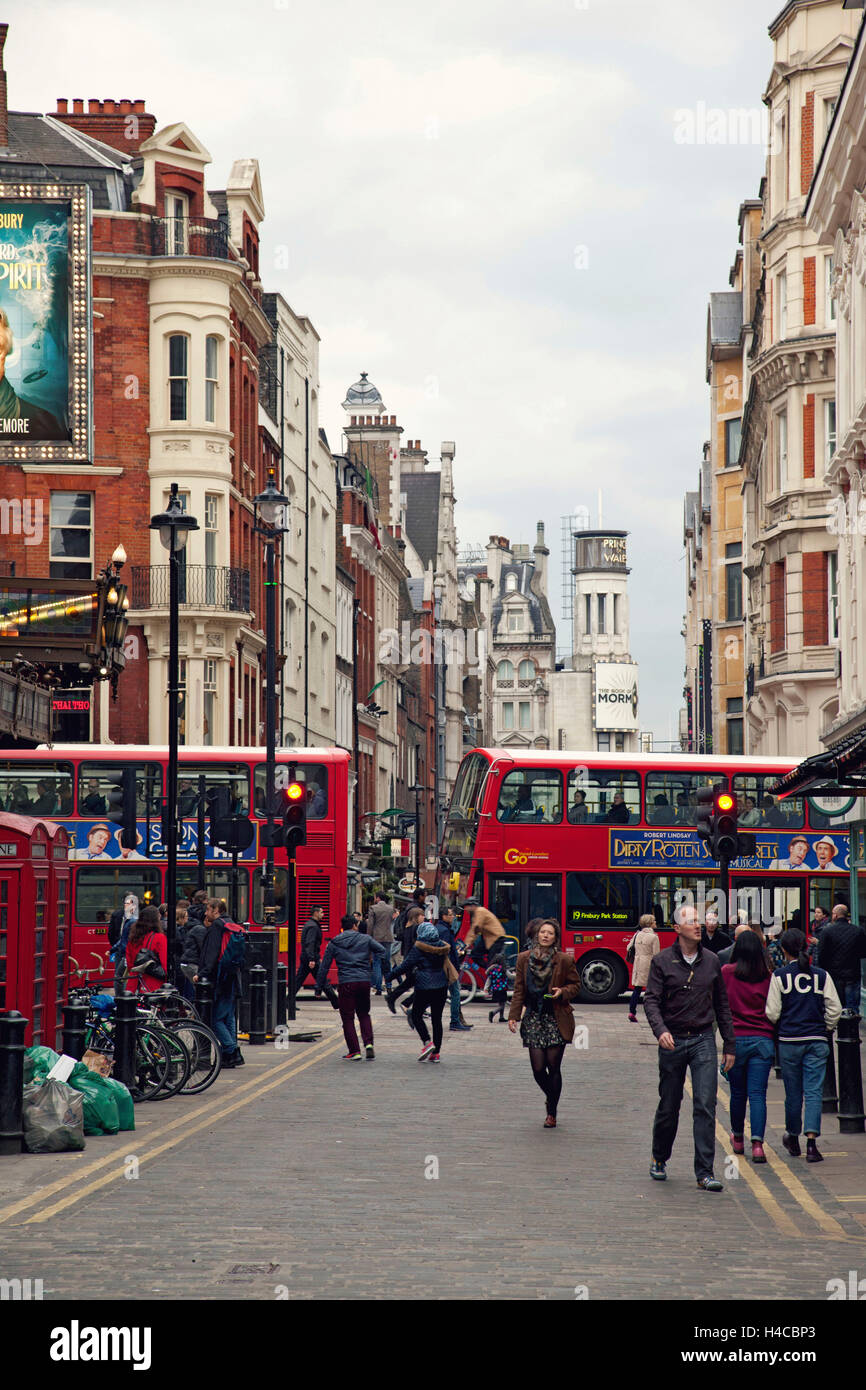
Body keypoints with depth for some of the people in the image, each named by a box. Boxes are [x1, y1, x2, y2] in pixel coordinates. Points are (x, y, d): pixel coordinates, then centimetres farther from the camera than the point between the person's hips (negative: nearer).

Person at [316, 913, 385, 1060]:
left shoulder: (333, 943, 7)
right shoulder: (365, 939, 6)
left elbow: (324, 967, 6)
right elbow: (381, 950, -1)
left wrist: (319, 987, 10)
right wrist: (373, 968, 12)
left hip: (345, 984, -2)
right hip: (364, 981, 2)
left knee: (348, 1018, 5)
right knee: (364, 1014, 18)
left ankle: (354, 1051, 2)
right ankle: (368, 1043, -2)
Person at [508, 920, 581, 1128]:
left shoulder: (565, 960, -3)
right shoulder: (524, 959, 5)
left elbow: (576, 985, 8)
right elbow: (519, 990, 9)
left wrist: (562, 992, -13)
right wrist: (513, 1015, 2)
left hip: (556, 1020, -2)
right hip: (533, 1019, 2)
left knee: (553, 1067, -2)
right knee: (538, 1068, -2)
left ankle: (552, 1113, 10)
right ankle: (551, 1098, 29)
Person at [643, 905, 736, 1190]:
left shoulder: (711, 961, 6)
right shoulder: (662, 961, -2)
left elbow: (722, 1005, 12)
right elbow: (651, 1000, -8)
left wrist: (729, 1045, 11)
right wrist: (660, 1030, -26)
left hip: (703, 1041, 1)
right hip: (672, 1042, -1)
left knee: (705, 1107, -9)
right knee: (669, 1106, 9)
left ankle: (704, 1172, -8)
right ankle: (659, 1159, 32)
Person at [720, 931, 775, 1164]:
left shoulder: (727, 972, -4)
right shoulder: (768, 977, -2)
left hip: (736, 1039, 0)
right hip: (763, 1040, 0)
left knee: (737, 1092, 15)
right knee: (758, 1094, -1)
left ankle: (738, 1139, 31)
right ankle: (757, 1143, -14)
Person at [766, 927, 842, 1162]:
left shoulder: (779, 976, -4)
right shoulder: (821, 975, 0)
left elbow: (772, 1013, -5)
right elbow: (834, 1009, -1)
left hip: (789, 1040, -1)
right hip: (817, 1041, 1)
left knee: (793, 1092, 12)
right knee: (814, 1092, -1)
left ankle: (792, 1138, 29)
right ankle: (811, 1141, -15)